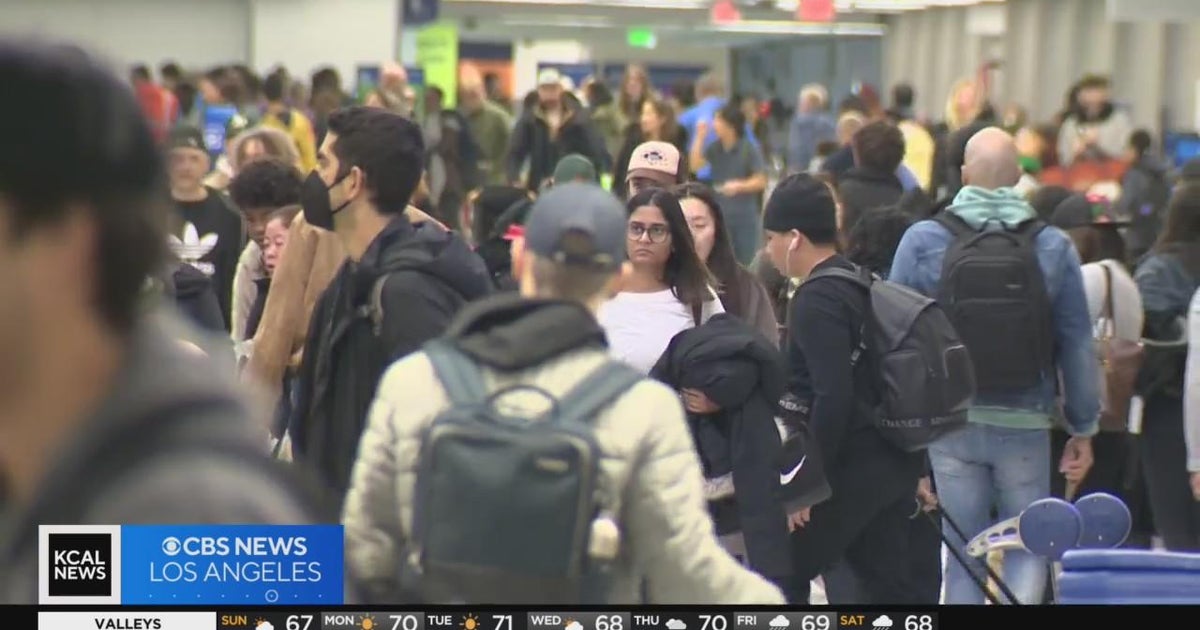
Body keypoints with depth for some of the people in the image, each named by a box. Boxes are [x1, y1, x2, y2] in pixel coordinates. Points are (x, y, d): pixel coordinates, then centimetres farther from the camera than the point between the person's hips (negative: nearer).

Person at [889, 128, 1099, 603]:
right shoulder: (1054, 247, -4)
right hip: (1026, 422, 0)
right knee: (1028, 546, 11)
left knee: (965, 551, 10)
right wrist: (1083, 428, 8)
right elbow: (1077, 344, -1)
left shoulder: (922, 241, -6)